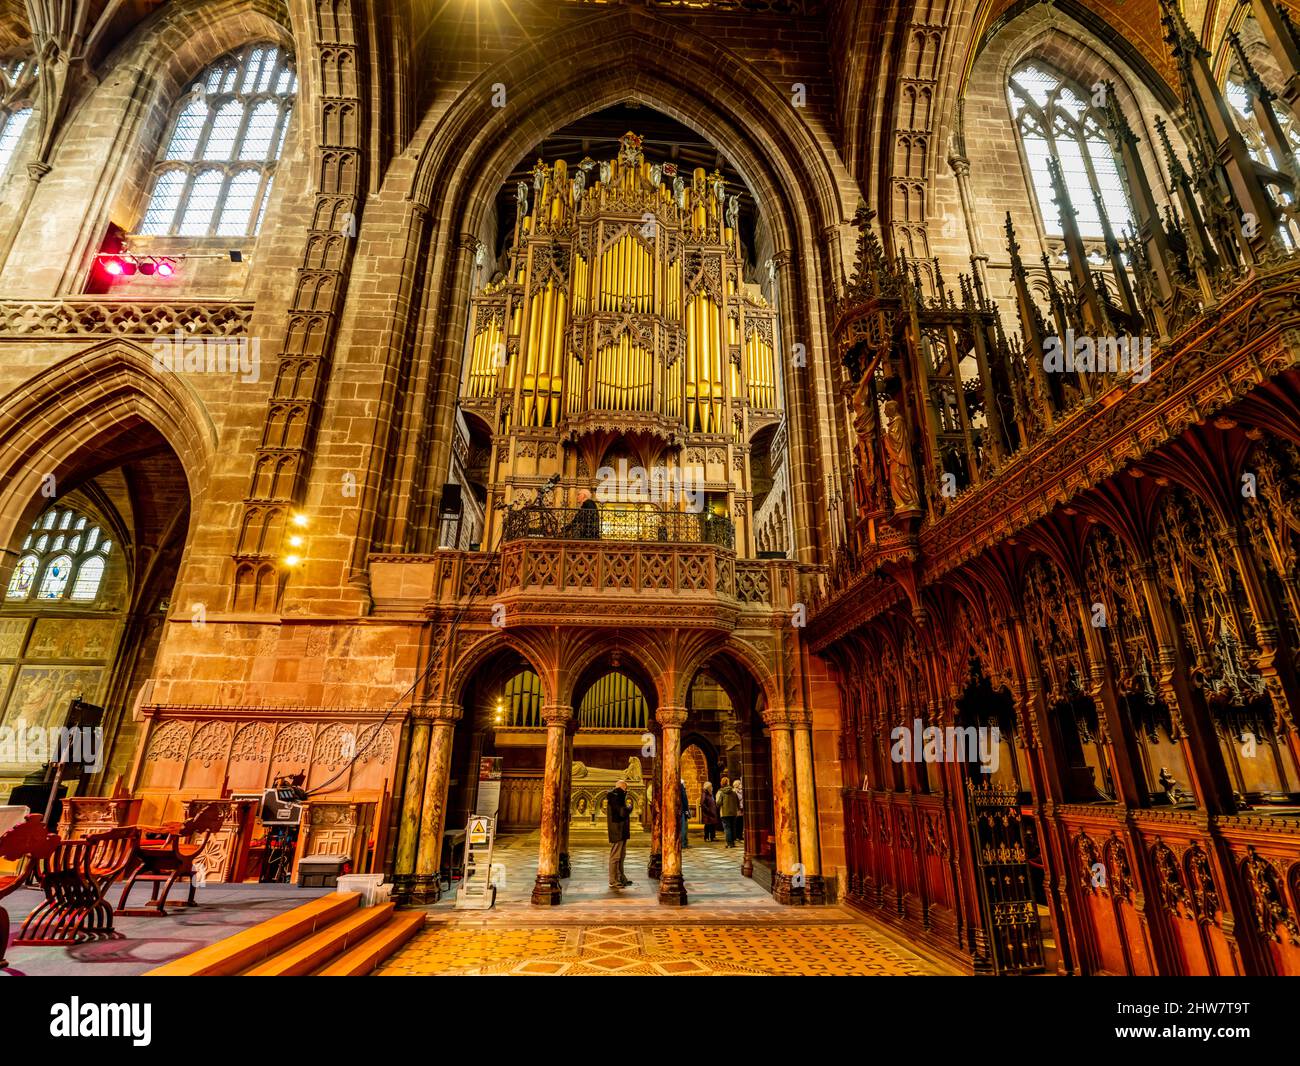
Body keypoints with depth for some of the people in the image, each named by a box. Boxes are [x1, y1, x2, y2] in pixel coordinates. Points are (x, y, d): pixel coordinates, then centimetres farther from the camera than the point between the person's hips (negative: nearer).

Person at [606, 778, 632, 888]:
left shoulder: (618, 796, 16)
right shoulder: (614, 796, -17)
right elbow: (622, 813, -23)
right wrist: (630, 808, -7)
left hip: (622, 831, 11)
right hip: (617, 832, -11)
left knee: (621, 856, 18)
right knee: (615, 856, -3)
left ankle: (620, 878, 28)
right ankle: (613, 881, 4)